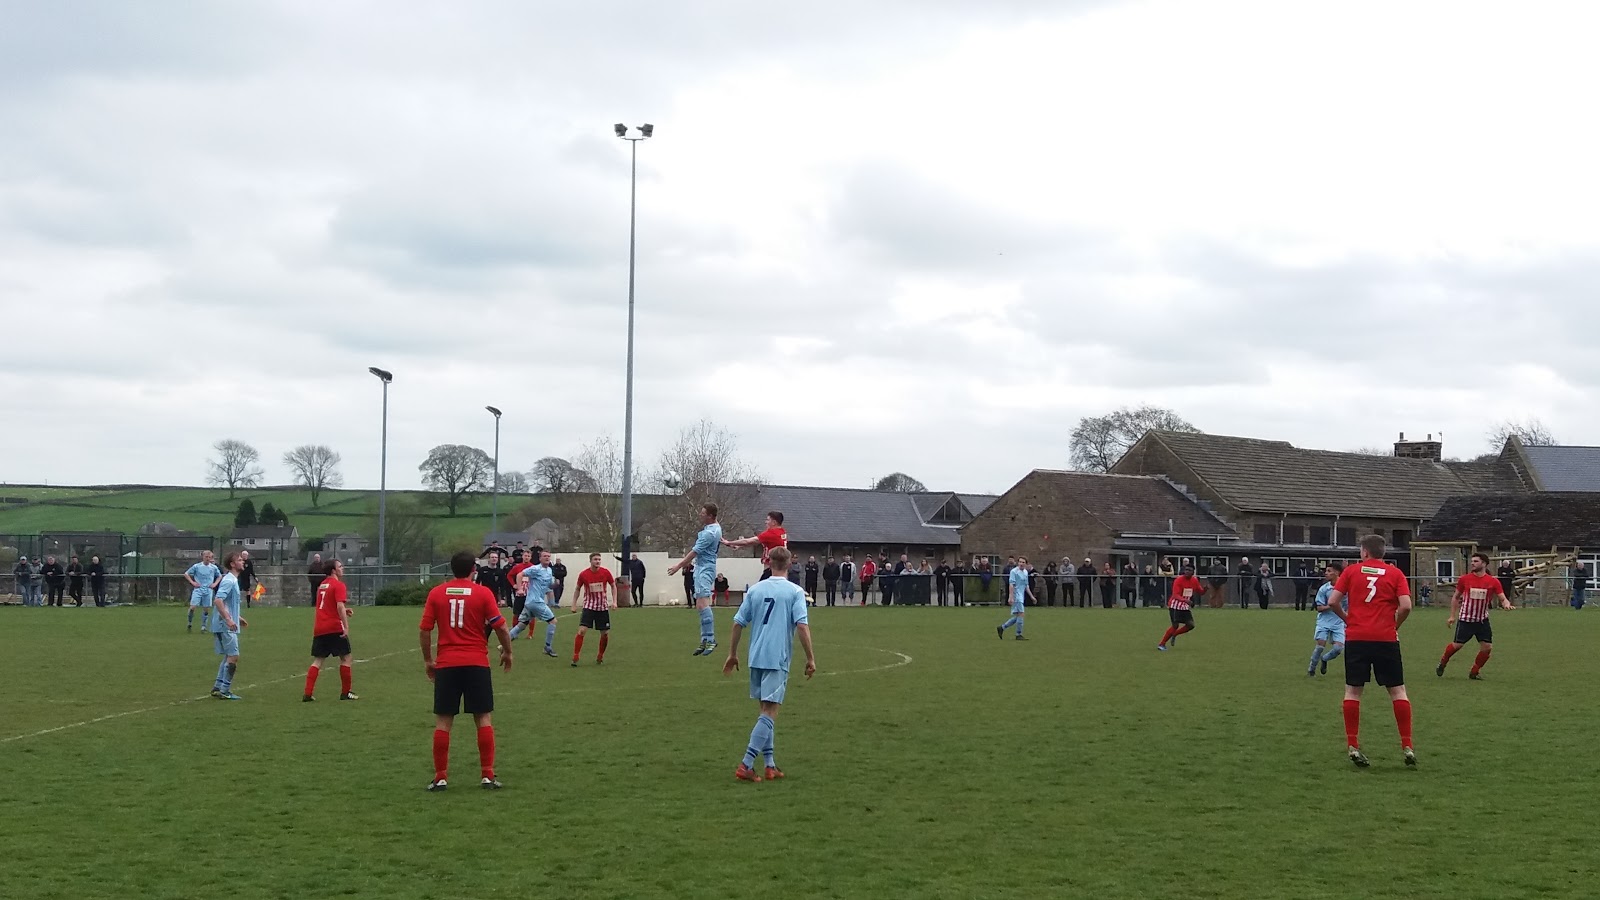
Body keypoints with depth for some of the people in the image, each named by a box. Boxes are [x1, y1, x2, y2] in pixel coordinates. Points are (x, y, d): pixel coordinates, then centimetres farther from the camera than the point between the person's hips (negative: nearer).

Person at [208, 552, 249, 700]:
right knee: (233, 656, -8)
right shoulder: (229, 581, -16)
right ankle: (224, 691, -6)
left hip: (228, 626, 10)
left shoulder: (232, 580, 16)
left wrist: (237, 618, 27)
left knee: (228, 657, 15)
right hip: (226, 626, -10)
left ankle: (217, 687, 17)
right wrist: (228, 619, -30)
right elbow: (218, 600, -27)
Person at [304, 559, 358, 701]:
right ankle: (345, 693, 6)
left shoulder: (322, 584, 17)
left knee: (318, 661, 9)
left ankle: (308, 694, 0)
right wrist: (346, 626, -24)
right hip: (334, 628, -7)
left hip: (319, 629, 7)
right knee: (346, 657, 4)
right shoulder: (338, 585, -8)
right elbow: (340, 606, -21)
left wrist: (345, 610, 17)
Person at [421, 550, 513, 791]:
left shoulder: (436, 593, 2)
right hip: (477, 663, -1)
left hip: (446, 664, 1)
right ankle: (488, 775, 3)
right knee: (484, 719, 6)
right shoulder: (483, 593, -3)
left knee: (443, 722, 6)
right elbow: (500, 627, -5)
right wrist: (507, 652, 12)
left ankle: (440, 777, 6)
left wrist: (428, 660, 15)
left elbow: (425, 631, 3)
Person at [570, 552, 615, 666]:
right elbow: (578, 589, 8)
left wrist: (614, 601, -3)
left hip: (603, 607, 2)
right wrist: (574, 604, 3)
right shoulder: (583, 574, -7)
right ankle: (575, 658, -10)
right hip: (589, 606, -2)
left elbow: (613, 586, 7)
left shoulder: (605, 572, -6)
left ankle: (600, 656, 25)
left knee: (605, 634, 3)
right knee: (582, 630, -16)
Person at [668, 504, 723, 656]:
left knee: (703, 603, -20)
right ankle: (705, 640, 10)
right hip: (701, 568, 11)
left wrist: (679, 565, -7)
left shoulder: (709, 533, -18)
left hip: (705, 569, -11)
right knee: (700, 605, 9)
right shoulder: (716, 527, 14)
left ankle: (710, 639, -24)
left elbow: (695, 552, -15)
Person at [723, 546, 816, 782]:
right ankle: (746, 765, -12)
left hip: (755, 658, 5)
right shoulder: (795, 592, -4)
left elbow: (738, 623, 6)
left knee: (766, 710, 16)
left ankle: (769, 765, 16)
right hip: (778, 659, -5)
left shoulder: (755, 590, 7)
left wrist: (732, 654, 16)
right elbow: (802, 626, -13)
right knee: (770, 712, -3)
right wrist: (810, 658, -7)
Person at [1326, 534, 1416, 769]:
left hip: (1356, 637, 0)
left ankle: (1353, 746, 1)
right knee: (1397, 690, 7)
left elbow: (1333, 602, -2)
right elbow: (1406, 606, -6)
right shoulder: (1395, 574, 5)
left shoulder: (1351, 571, 5)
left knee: (1352, 691, 7)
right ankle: (1407, 746, 3)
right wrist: (1395, 626, 10)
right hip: (1386, 639, 0)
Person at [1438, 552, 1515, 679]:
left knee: (1487, 647, -4)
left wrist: (1506, 604, -26)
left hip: (1482, 620, 2)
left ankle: (1474, 672, 13)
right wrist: (1452, 615, 6)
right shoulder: (1464, 579, -2)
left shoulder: (1493, 582, -3)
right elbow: (1455, 597, 9)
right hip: (1465, 619, -2)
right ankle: (1442, 662, 24)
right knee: (1457, 645, -4)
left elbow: (1503, 598, -2)